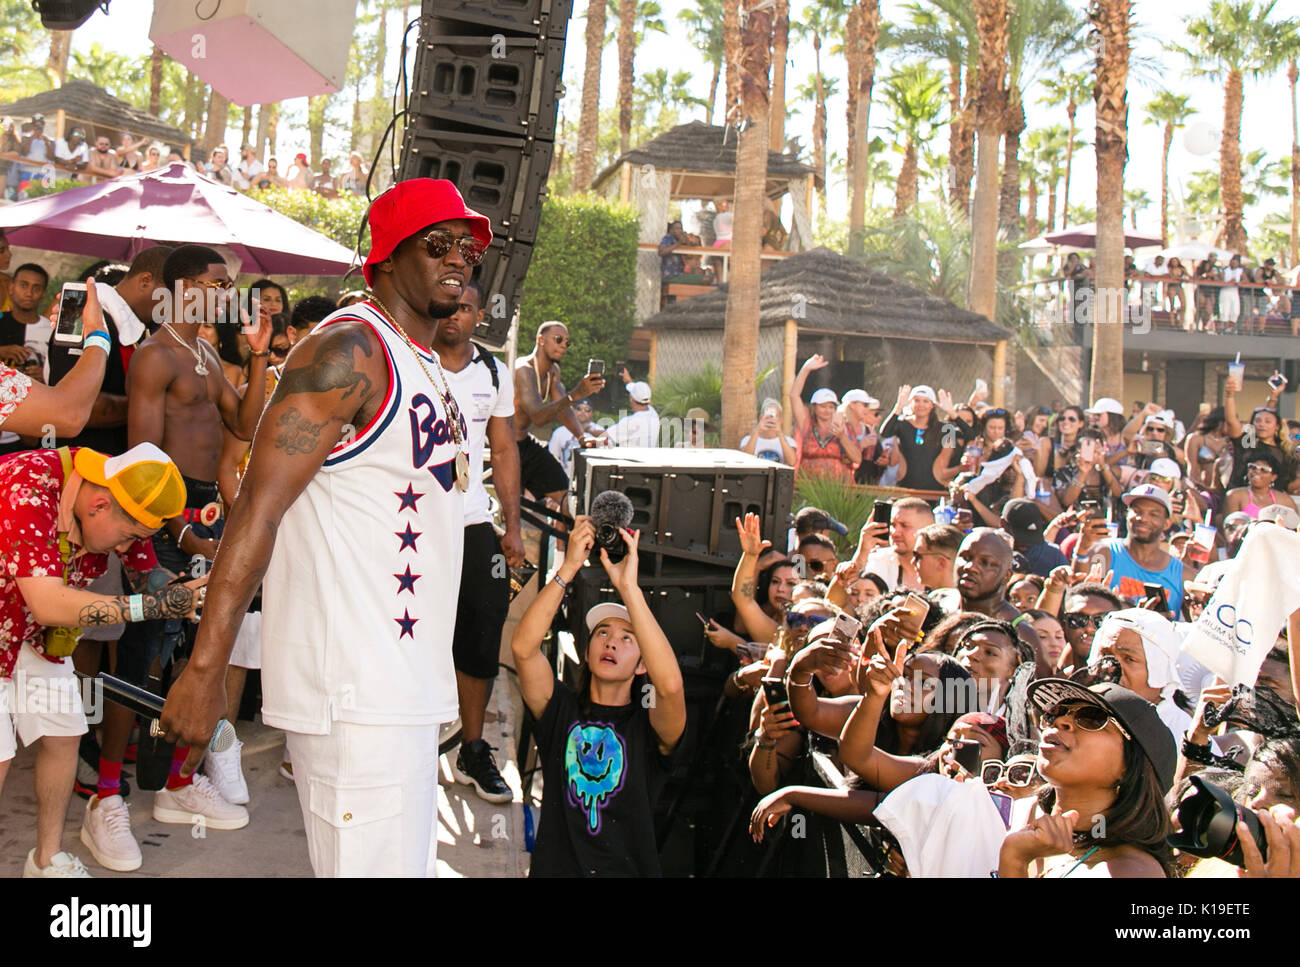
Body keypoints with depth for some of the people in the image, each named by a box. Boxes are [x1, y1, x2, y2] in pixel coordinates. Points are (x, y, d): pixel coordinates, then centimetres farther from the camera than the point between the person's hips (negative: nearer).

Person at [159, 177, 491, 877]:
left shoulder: (425, 367, 19)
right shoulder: (349, 350, -10)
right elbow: (259, 505, -18)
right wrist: (205, 669, -23)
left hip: (406, 683, 10)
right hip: (353, 691, -10)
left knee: (407, 862, 14)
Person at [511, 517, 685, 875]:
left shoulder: (648, 727, 6)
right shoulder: (562, 710, 10)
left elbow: (671, 684, -16)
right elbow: (523, 647, -4)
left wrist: (628, 586, -15)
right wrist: (568, 568, -10)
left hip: (628, 870, 0)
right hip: (554, 868, 1)